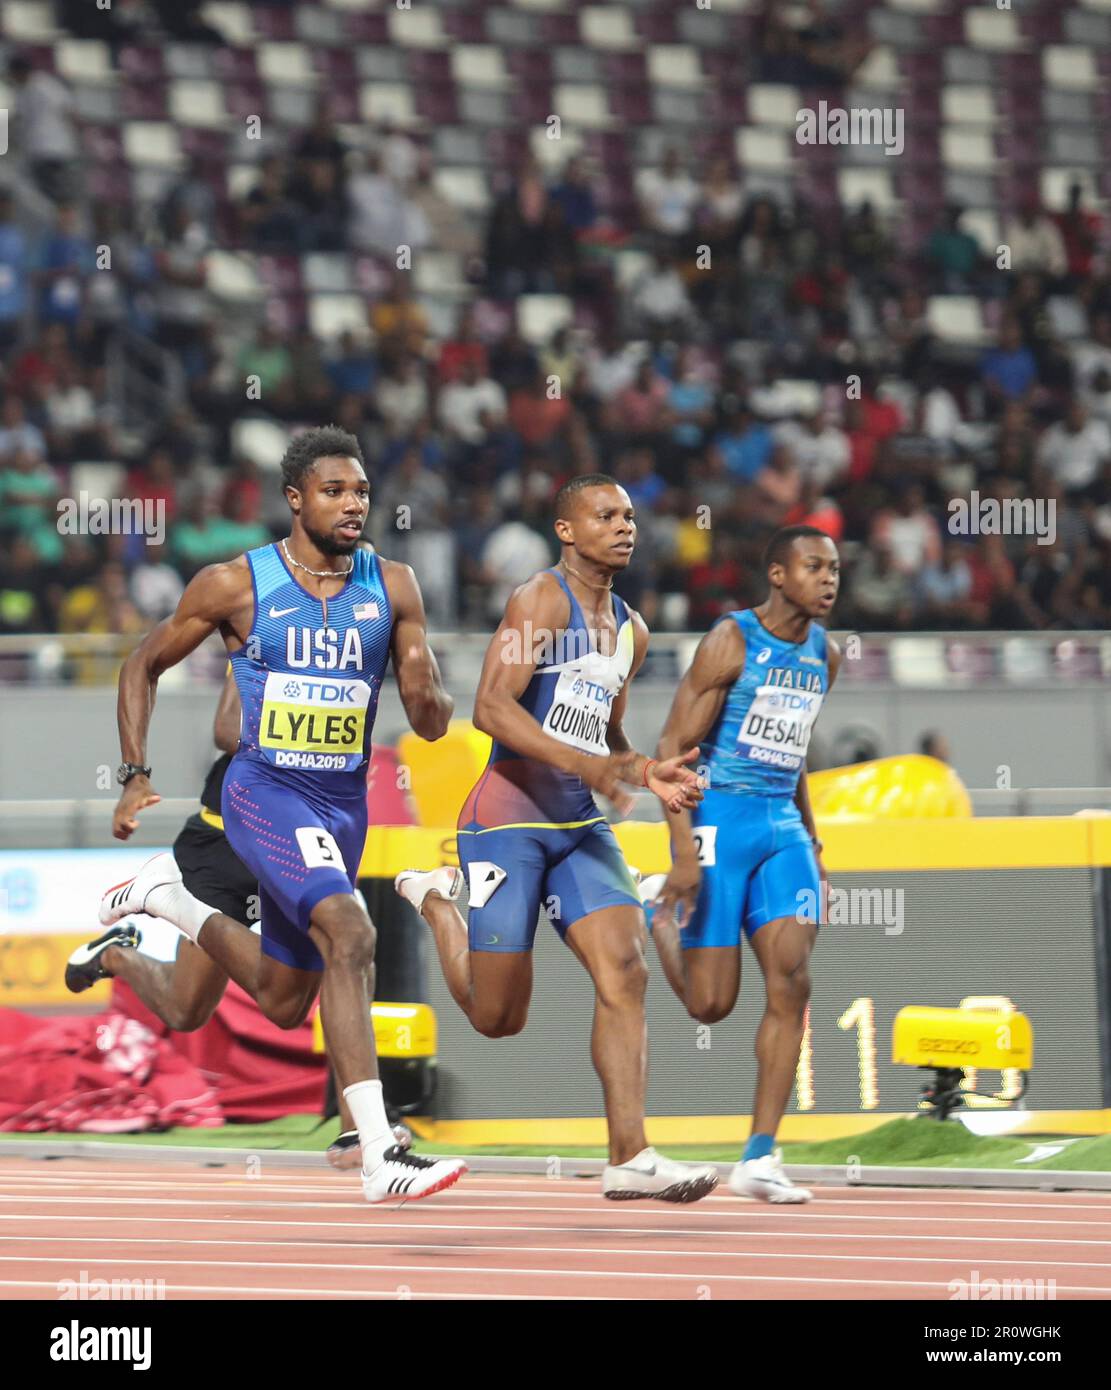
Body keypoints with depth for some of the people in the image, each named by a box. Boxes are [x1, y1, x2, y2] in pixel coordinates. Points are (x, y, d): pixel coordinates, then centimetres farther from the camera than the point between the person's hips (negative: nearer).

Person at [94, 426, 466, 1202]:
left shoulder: (392, 588, 0)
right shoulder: (235, 585, -8)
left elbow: (432, 725, 1)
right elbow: (144, 667, 5)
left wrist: (429, 694, -23)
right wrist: (137, 777, -3)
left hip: (344, 803, 5)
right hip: (266, 793, -5)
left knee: (282, 1003, 17)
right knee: (351, 935, -29)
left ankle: (168, 895, 42)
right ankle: (381, 1158, -32)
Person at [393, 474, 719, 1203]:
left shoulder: (631, 630, 16)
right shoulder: (542, 598, -9)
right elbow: (491, 706, -20)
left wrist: (649, 773, 8)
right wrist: (578, 762, -29)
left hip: (581, 825, 7)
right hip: (509, 819, -7)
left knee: (626, 972, -13)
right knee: (498, 1018, 1)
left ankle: (630, 1158, -14)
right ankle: (438, 899, 31)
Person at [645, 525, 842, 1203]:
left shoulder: (825, 655, 11)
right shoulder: (731, 641, -11)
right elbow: (672, 748, -12)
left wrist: (814, 845, 20)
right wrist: (685, 852, -20)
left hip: (782, 824, 6)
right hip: (718, 818, -6)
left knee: (792, 981, -11)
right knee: (711, 1003, -2)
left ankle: (759, 1159, -9)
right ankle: (660, 907, 31)